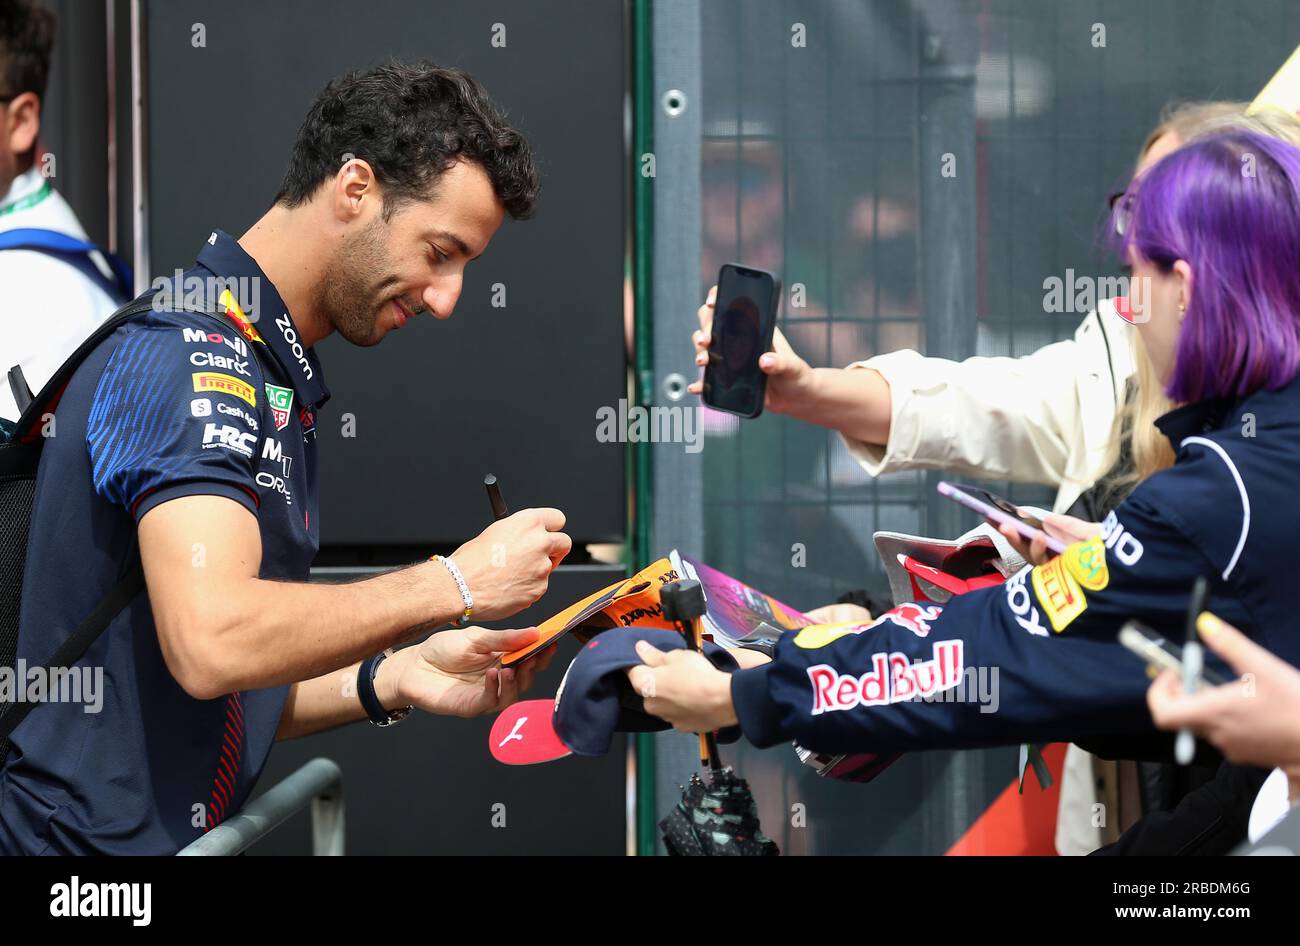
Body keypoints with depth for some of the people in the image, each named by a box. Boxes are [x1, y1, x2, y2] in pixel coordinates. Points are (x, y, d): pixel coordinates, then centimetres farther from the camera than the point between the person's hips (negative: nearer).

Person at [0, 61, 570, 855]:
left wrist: (392, 681, 1)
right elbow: (212, 641, -26)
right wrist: (455, 586, -17)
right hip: (93, 834, -8)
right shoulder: (193, 351, -13)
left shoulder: (274, 381, 16)